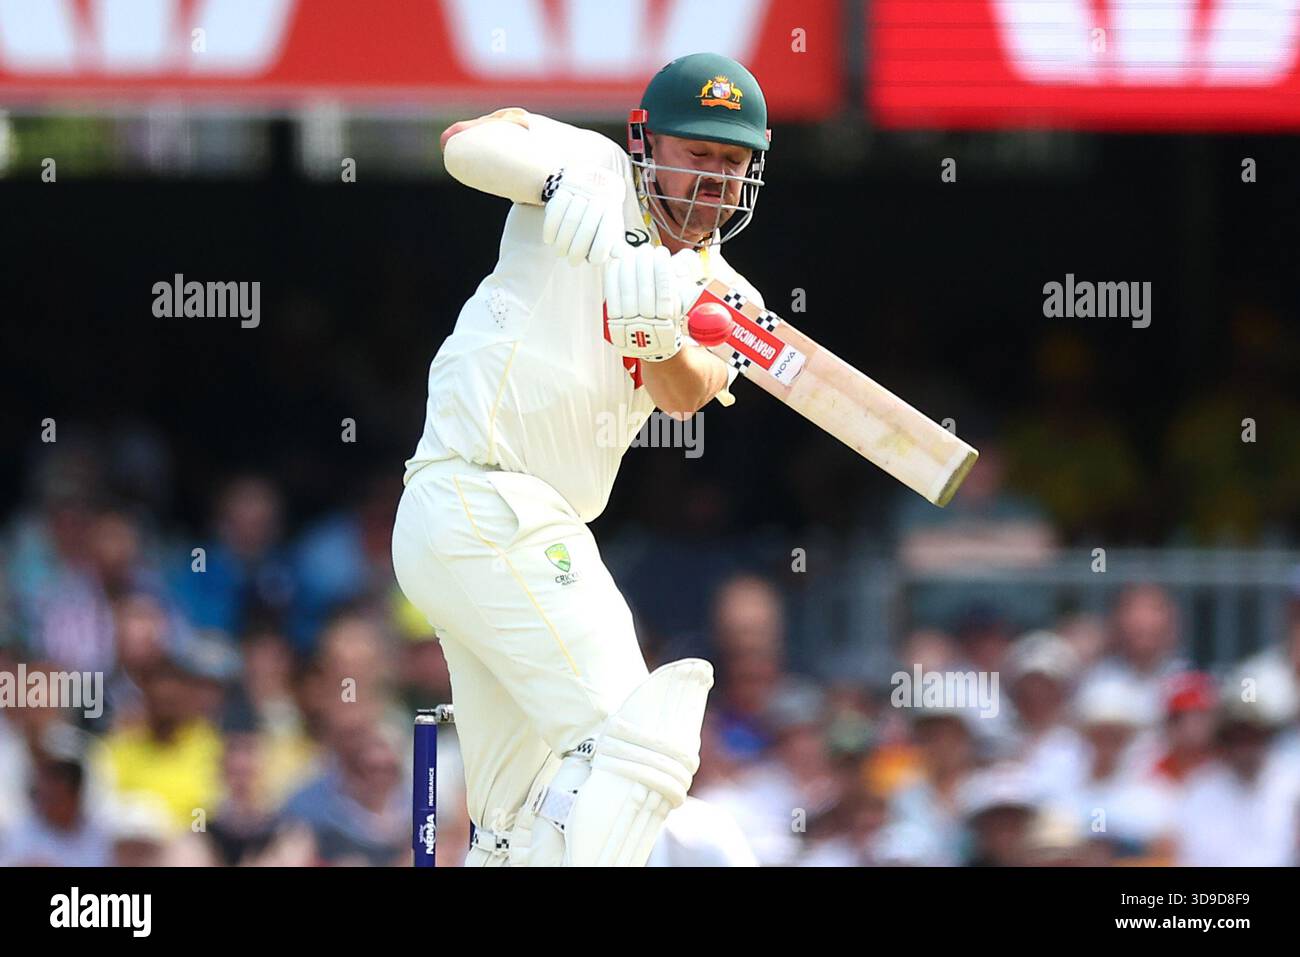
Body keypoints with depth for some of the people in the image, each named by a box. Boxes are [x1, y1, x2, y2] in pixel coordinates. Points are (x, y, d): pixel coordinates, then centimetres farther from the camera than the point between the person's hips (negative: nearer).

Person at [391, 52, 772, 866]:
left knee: (524, 828, 12)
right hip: (480, 500, -9)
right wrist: (558, 184, -36)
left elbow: (687, 394, -9)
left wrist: (659, 340, -31)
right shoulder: (597, 172, -1)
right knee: (633, 739, -21)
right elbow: (467, 142, -18)